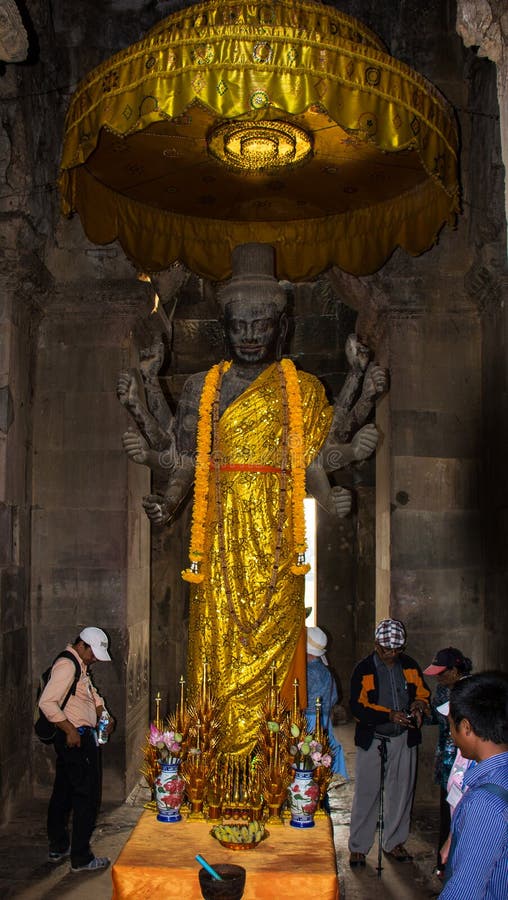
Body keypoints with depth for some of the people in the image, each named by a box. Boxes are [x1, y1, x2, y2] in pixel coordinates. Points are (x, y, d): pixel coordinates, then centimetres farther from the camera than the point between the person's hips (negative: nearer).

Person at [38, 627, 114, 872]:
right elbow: (47, 702, -27)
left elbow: (92, 695, 26)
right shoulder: (67, 665, -18)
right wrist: (70, 730, -25)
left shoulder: (79, 666, 15)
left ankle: (57, 847, 30)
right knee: (87, 797, -4)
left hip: (74, 738, 11)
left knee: (63, 793, 18)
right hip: (77, 739, -11)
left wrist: (104, 715, 10)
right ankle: (81, 858, 2)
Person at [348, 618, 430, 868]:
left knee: (401, 792, 11)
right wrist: (390, 715, -25)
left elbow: (423, 694, 12)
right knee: (366, 793, 2)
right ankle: (358, 847, 15)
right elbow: (358, 708, -14)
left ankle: (394, 843, 28)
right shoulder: (363, 669, -8)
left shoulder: (410, 666, 3)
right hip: (372, 740, -3)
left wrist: (419, 705, -12)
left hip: (404, 739, 3)